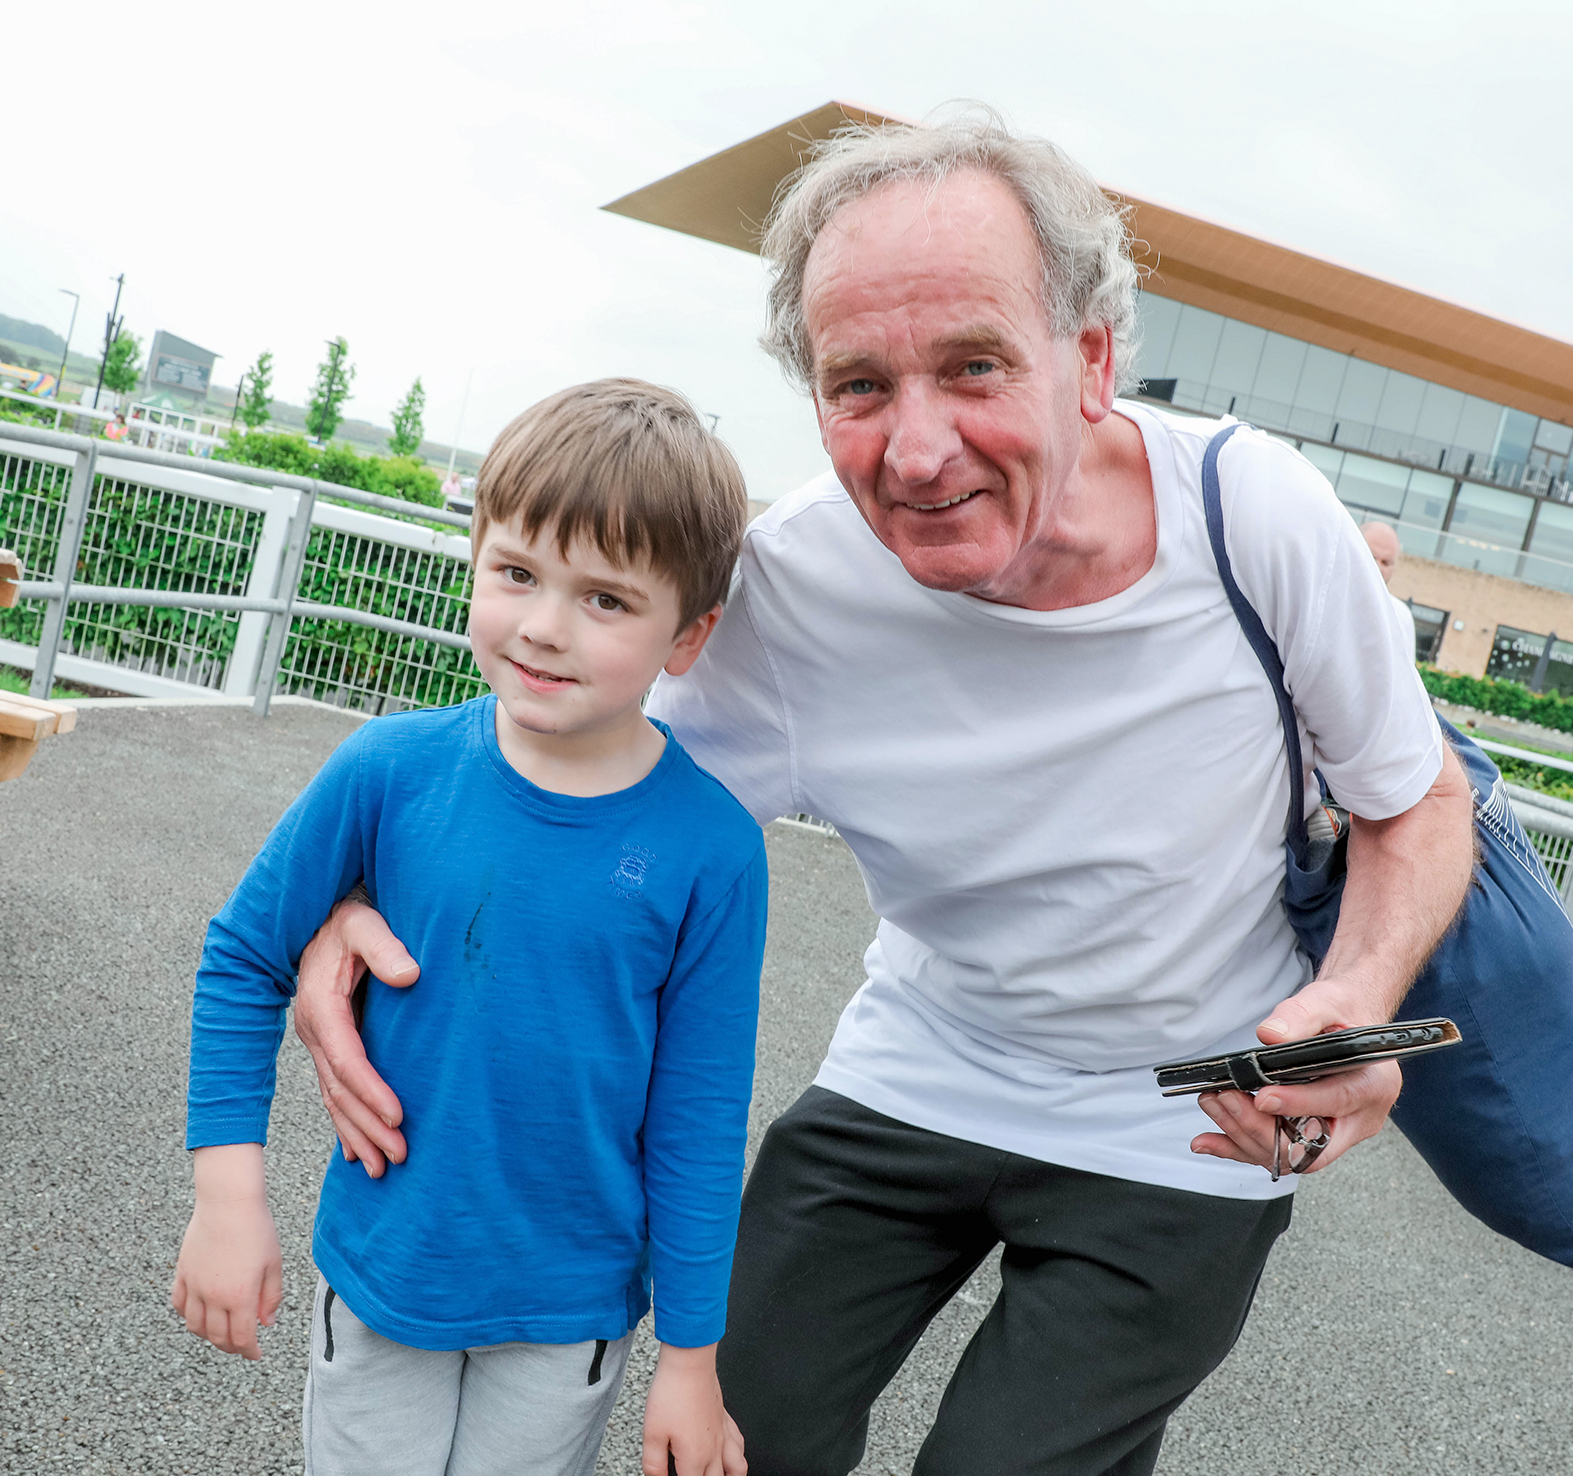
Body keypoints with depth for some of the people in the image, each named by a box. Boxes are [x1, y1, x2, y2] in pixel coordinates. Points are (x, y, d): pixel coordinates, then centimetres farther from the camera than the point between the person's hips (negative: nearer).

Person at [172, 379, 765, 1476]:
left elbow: (699, 1120, -11)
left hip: (568, 1311, -1)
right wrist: (229, 1190, -6)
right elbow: (245, 958, -1)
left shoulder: (709, 847, -19)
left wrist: (694, 1356, -4)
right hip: (379, 1272, 2)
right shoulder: (392, 770, -15)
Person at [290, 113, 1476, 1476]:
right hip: (913, 1076, 1)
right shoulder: (786, 592, -23)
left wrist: (1359, 998, -26)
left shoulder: (1258, 510, -23)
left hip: (1183, 1140, 0)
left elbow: (1420, 804, -6)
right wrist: (376, 904, -26)